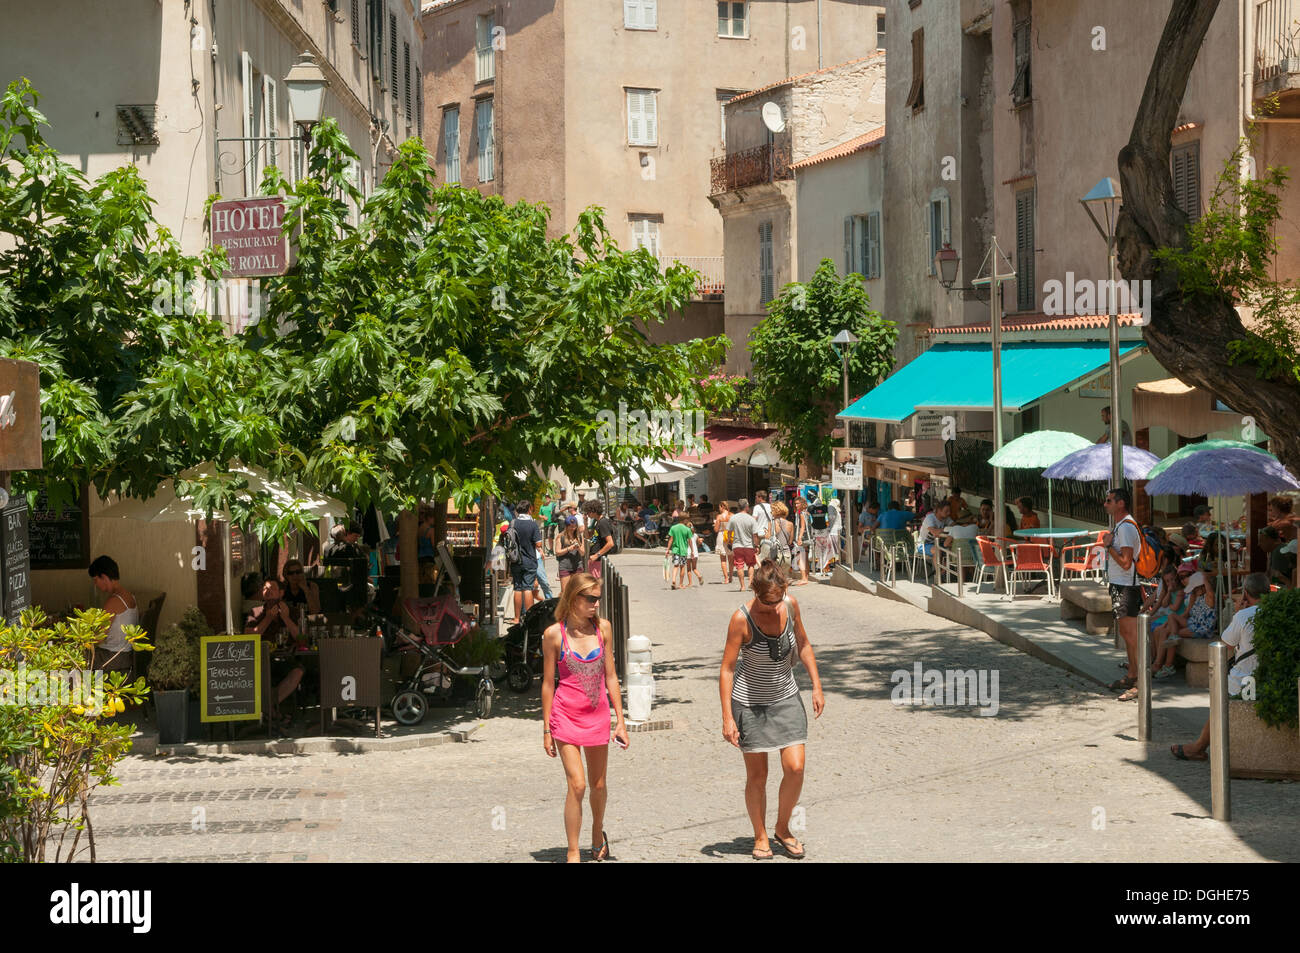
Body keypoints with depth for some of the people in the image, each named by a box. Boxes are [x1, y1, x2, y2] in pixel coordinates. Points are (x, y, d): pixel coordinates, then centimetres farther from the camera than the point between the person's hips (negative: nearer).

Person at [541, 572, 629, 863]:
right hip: (566, 715, -3)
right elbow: (548, 683, -2)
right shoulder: (554, 634, -8)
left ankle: (598, 833, 40)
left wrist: (620, 721, 4)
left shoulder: (603, 628, 0)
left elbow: (610, 676, 5)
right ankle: (573, 853, -3)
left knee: (598, 785, 14)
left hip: (598, 715, 3)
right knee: (577, 784, -12)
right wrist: (546, 729, -1)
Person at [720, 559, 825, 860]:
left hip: (786, 697, 3)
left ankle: (783, 828, 16)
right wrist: (727, 717, -18)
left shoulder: (790, 605, -8)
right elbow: (727, 669, -15)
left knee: (795, 768, -6)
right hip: (750, 702, -3)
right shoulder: (741, 619, -20)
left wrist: (817, 686, 6)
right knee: (757, 775, 4)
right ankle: (760, 837, 23)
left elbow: (803, 645, 9)